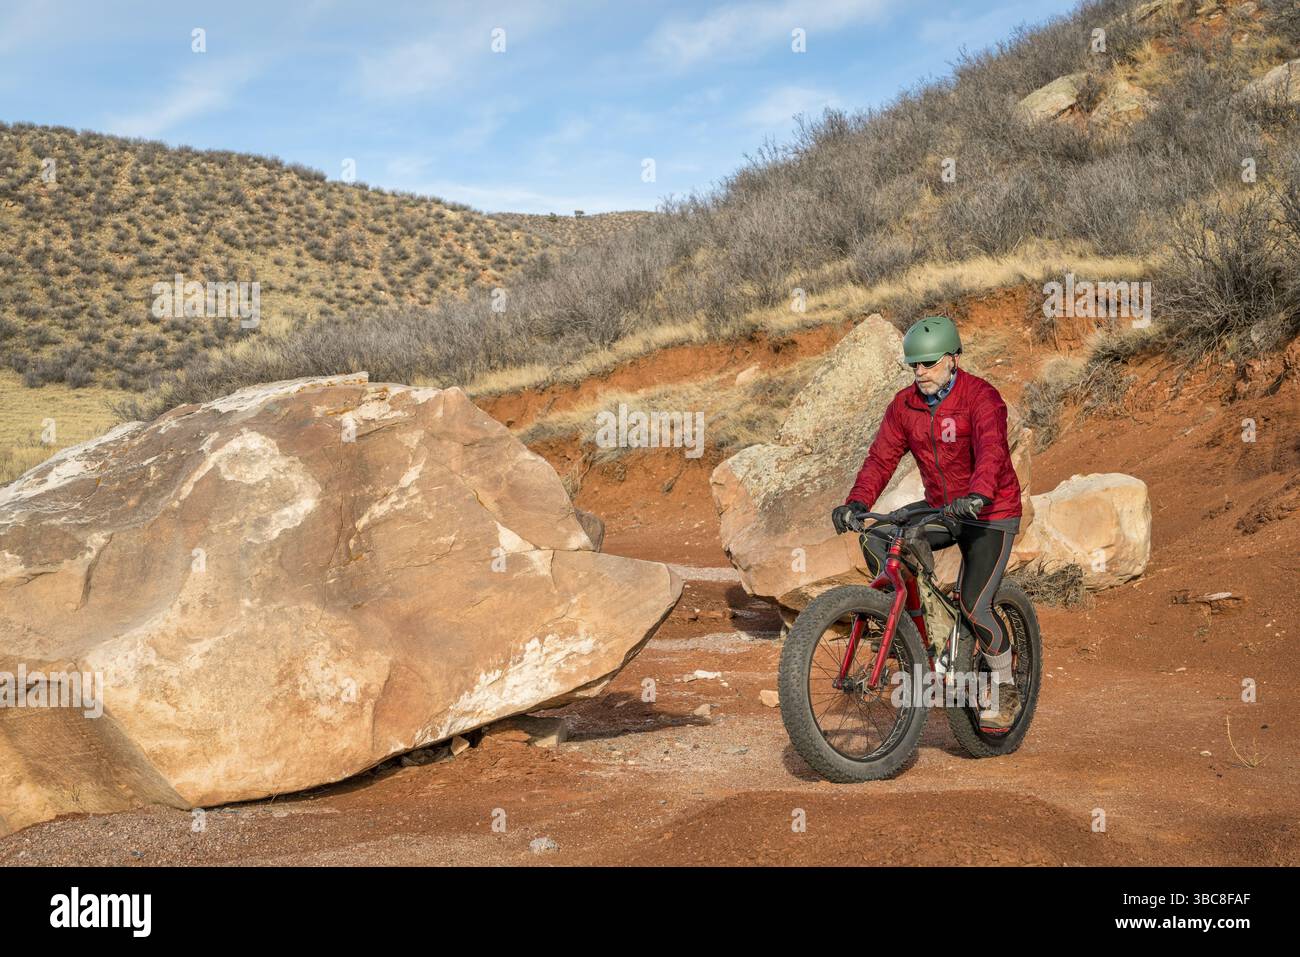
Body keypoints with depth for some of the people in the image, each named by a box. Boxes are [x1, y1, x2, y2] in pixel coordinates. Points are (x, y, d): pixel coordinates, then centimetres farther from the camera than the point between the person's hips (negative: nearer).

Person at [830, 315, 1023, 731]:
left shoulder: (981, 397, -18)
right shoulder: (904, 405, -2)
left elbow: (991, 450, -34)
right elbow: (881, 457, -8)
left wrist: (978, 495, -53)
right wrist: (857, 503, -24)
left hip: (990, 513, -6)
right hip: (940, 508, 6)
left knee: (974, 606, -16)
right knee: (876, 537, -16)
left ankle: (1005, 689, 8)